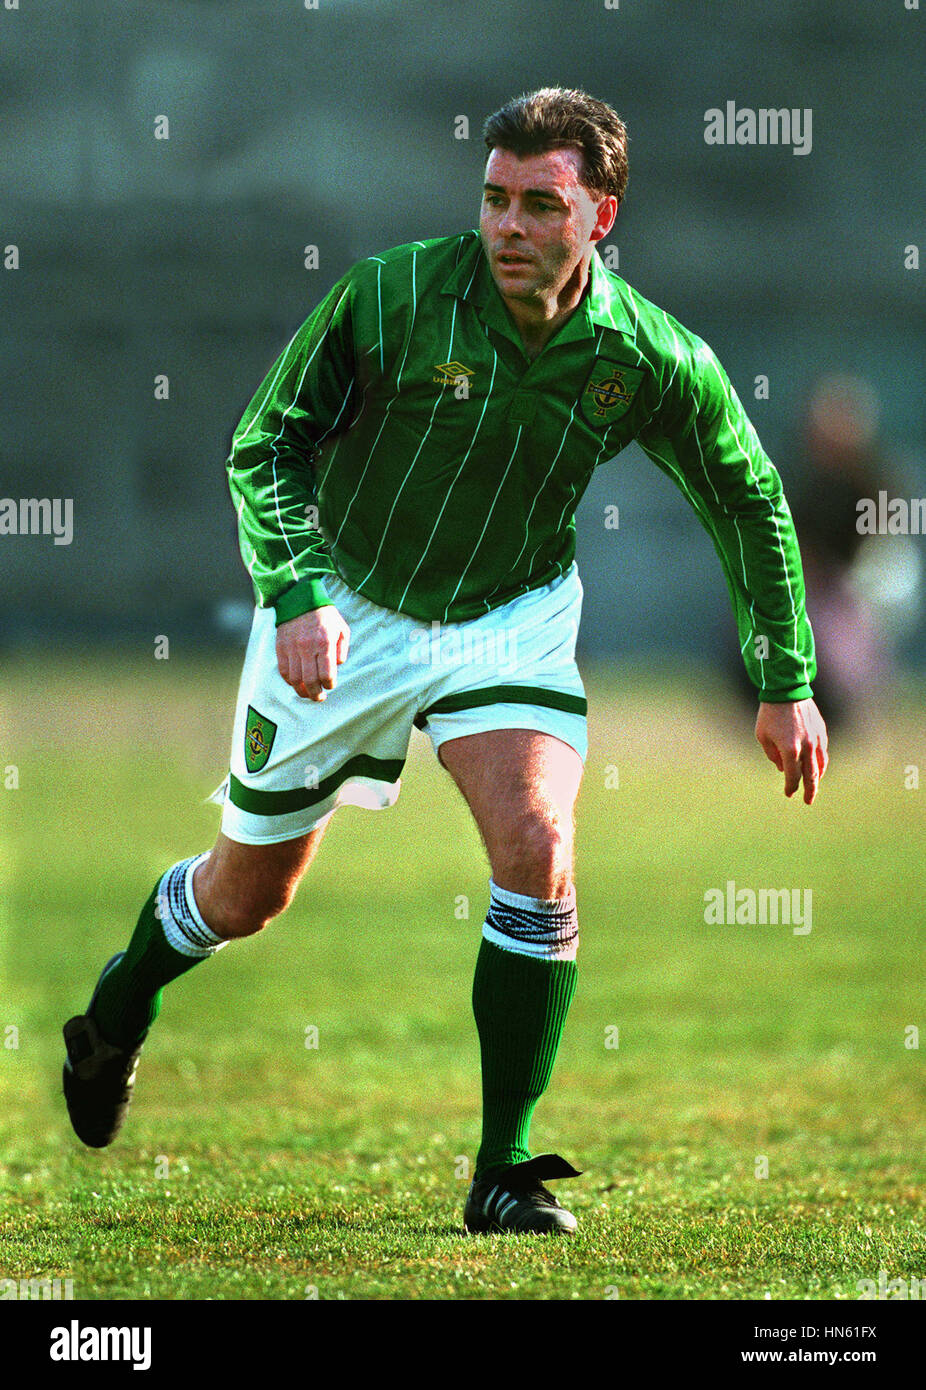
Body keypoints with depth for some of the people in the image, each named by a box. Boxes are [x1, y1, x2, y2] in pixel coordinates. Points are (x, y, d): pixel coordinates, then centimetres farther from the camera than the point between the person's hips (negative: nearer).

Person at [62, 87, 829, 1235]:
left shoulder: (651, 357, -17)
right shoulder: (388, 299, -24)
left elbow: (749, 504, 1)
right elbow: (265, 444, -12)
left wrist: (786, 685, 2)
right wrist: (297, 595, -26)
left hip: (511, 620, 1)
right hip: (344, 612, -1)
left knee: (536, 852, -22)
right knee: (249, 894, 11)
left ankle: (505, 1171, -11)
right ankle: (115, 1019, 45)